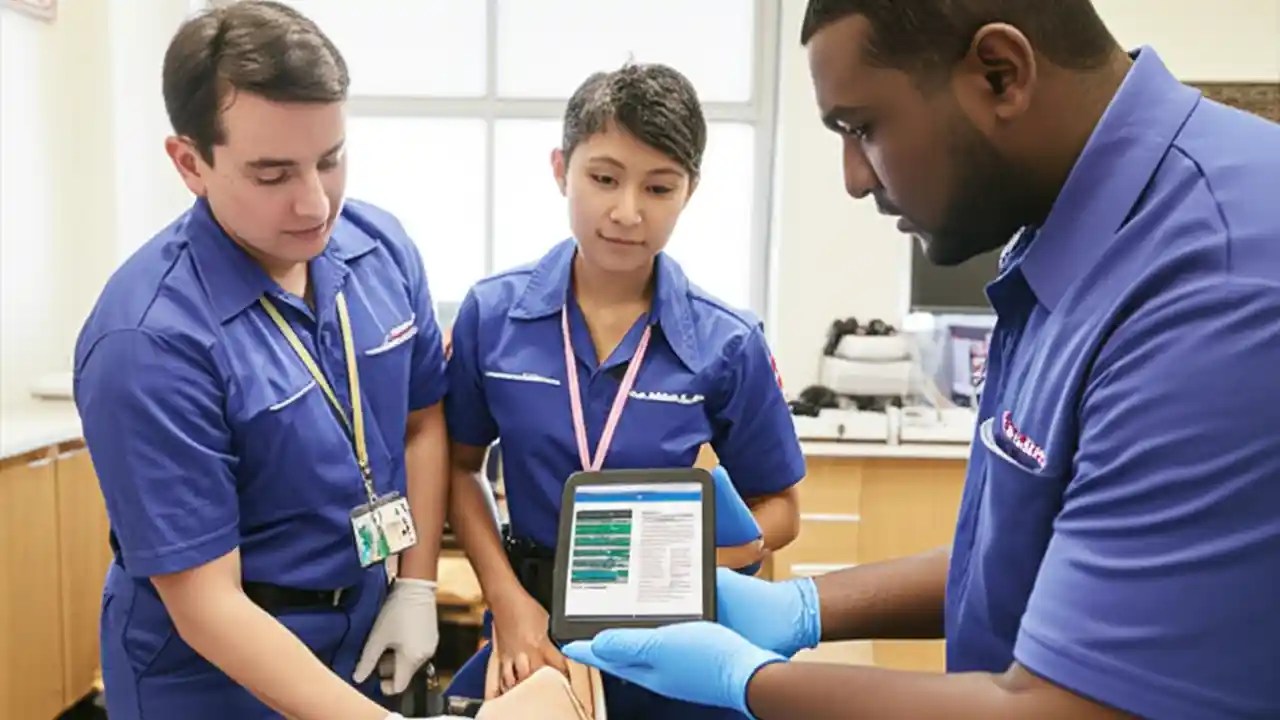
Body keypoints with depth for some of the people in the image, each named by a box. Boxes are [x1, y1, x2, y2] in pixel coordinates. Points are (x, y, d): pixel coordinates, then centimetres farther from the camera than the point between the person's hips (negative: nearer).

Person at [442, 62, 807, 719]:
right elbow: (459, 466, 2)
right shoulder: (492, 313, -9)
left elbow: (777, 509, -3)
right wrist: (508, 600, -10)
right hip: (538, 615, 1)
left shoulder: (728, 345, -13)